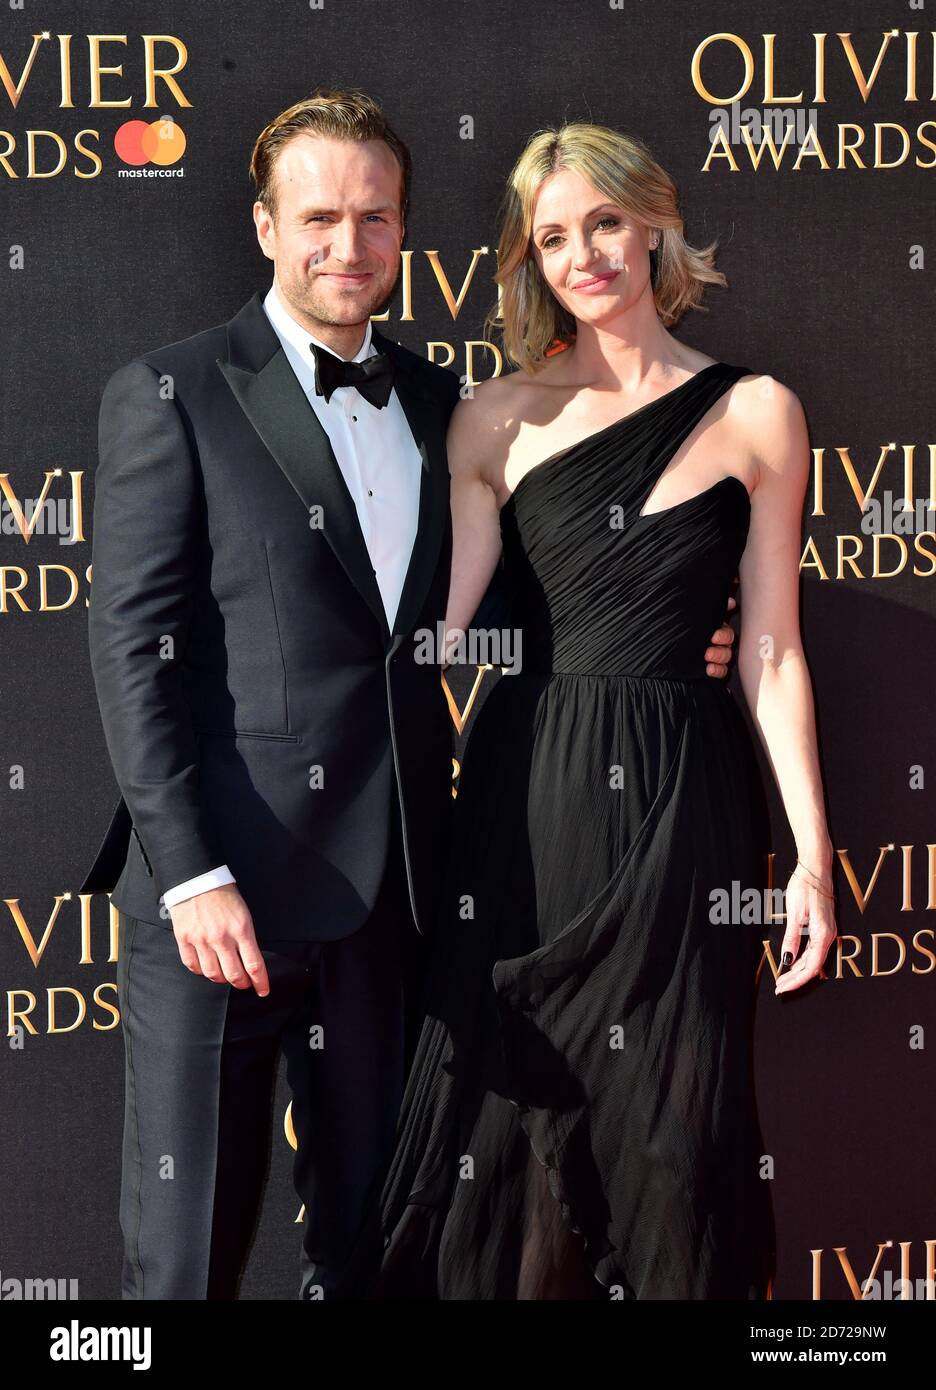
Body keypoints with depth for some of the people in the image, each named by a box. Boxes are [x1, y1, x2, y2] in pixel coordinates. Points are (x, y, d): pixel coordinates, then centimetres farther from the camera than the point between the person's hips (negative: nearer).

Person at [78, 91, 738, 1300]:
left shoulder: (434, 402, 14)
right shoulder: (171, 394, -3)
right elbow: (133, 645, -9)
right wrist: (193, 876, -17)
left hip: (390, 883, 5)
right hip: (223, 882, -5)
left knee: (366, 1224, 16)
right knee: (188, 1242, 4)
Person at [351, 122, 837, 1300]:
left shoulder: (753, 412, 4)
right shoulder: (497, 420, 6)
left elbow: (770, 650, 3)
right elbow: (438, 621, 3)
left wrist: (813, 850, -1)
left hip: (679, 796, -1)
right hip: (524, 793, 1)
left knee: (671, 1120, 5)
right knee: (511, 1105, 5)